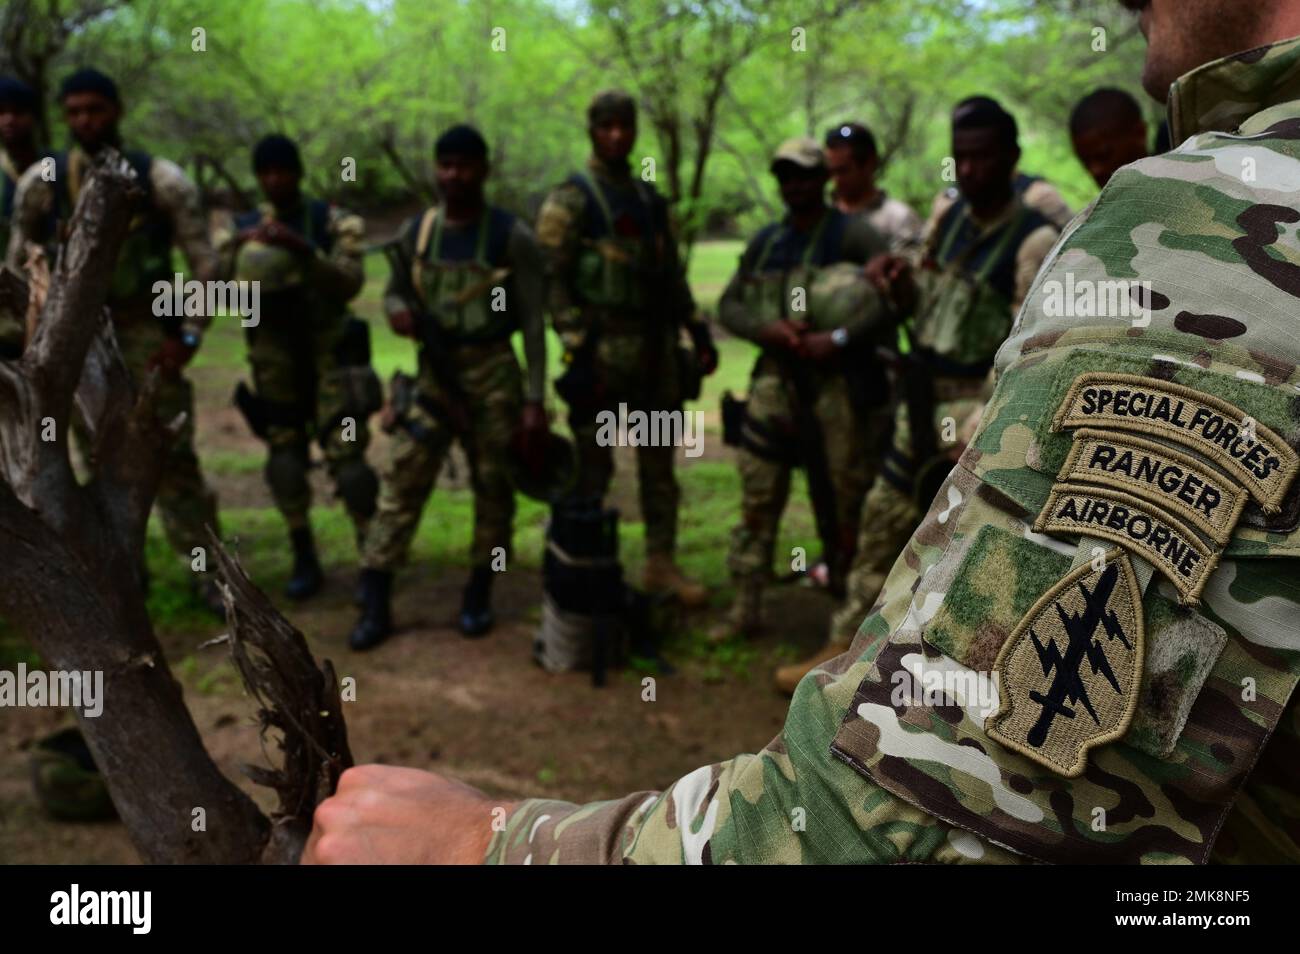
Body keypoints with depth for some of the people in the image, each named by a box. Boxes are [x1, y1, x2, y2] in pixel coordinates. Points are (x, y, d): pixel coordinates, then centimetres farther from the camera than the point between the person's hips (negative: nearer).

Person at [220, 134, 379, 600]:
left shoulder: (335, 223, -4)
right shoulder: (244, 230, 6)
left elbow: (350, 284, -18)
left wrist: (303, 250, -32)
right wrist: (235, 254, -23)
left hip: (329, 357, -3)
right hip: (275, 364, 3)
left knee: (346, 459, -7)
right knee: (285, 463, 6)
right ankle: (305, 561, 20)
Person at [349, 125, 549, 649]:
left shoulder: (512, 236, -6)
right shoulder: (416, 232, 4)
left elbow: (532, 322, -7)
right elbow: (394, 292, 18)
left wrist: (535, 400, -12)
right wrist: (398, 311, -9)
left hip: (493, 375, -2)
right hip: (431, 372, 3)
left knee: (493, 487, 6)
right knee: (401, 483, -3)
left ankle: (479, 595, 22)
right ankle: (374, 605, 0)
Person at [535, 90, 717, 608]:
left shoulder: (650, 198, 15)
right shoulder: (570, 200, -4)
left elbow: (672, 274, 19)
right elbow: (553, 279, -11)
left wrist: (698, 333, 12)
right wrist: (576, 348, -18)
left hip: (657, 350, 6)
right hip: (604, 348, -6)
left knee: (659, 461, 10)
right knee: (593, 465, 0)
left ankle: (662, 564, 20)